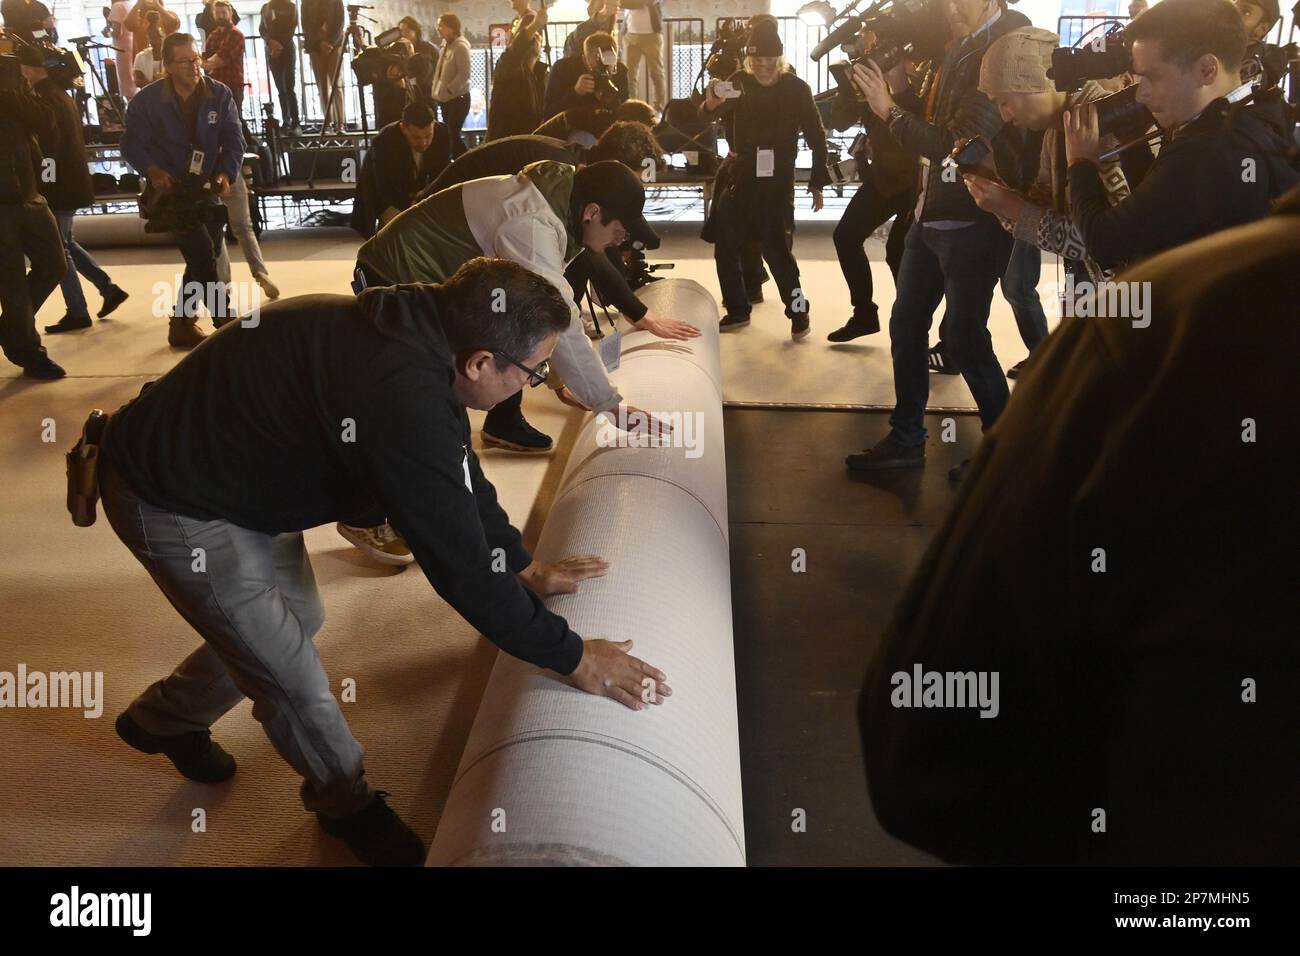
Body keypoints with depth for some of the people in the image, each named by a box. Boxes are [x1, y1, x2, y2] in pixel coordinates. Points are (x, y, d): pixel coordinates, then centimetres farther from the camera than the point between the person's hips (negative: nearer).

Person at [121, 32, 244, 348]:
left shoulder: (219, 94, -2)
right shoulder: (147, 99, -7)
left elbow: (234, 140, -4)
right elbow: (132, 143, -4)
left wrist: (226, 173, -21)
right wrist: (152, 169, -23)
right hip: (171, 190, -4)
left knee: (202, 261, 9)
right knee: (204, 254, -18)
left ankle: (183, 325, 24)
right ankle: (225, 322, -10)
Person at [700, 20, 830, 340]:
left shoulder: (796, 88, -5)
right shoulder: (739, 82, 0)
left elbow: (816, 137, -1)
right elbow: (705, 118, -14)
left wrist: (817, 182, -3)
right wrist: (710, 104, -37)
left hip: (777, 182, -4)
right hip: (742, 178, 4)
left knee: (775, 246, -12)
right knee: (725, 243, 4)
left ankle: (798, 311, 4)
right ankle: (737, 310, 19)